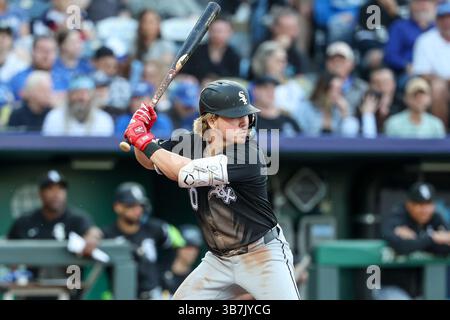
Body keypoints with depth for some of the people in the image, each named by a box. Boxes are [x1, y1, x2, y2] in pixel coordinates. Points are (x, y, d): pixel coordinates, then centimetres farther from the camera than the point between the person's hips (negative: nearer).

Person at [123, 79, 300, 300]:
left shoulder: (248, 153, -23)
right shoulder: (193, 143, -3)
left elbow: (186, 174, -30)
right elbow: (150, 161, 13)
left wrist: (146, 141, -22)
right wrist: (141, 136, -9)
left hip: (262, 256, -6)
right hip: (218, 260, 6)